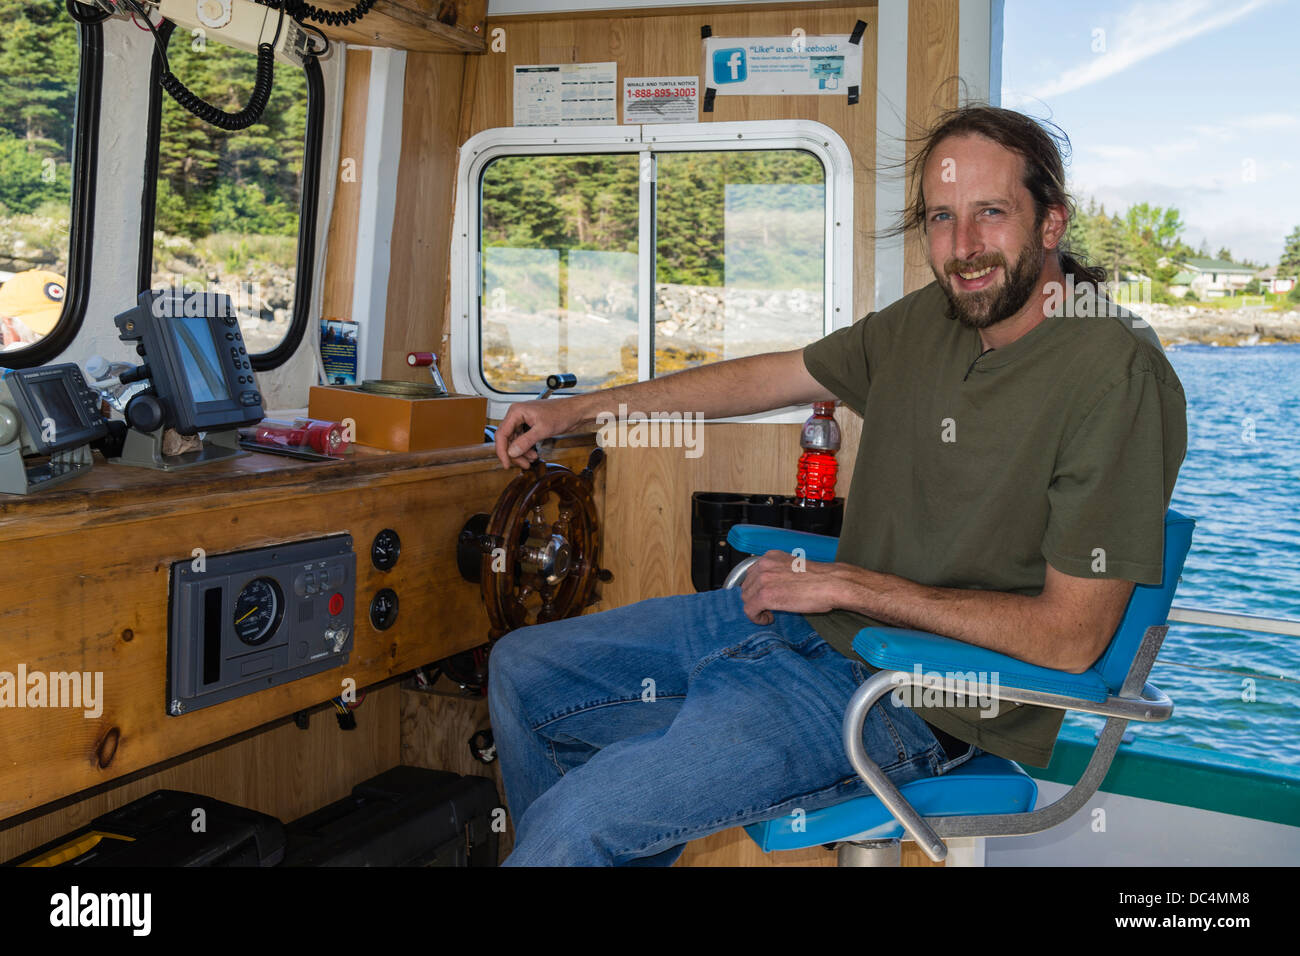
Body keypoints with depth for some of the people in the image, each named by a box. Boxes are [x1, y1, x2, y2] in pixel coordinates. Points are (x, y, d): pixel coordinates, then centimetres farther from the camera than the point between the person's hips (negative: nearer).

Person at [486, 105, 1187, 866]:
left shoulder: (1116, 376, -20)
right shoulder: (928, 320, 3)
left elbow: (1072, 636, -21)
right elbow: (771, 376, 16)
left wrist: (847, 584, -16)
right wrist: (578, 409, 19)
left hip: (911, 696, -8)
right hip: (805, 617, 8)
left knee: (574, 821, -23)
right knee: (523, 670, 14)